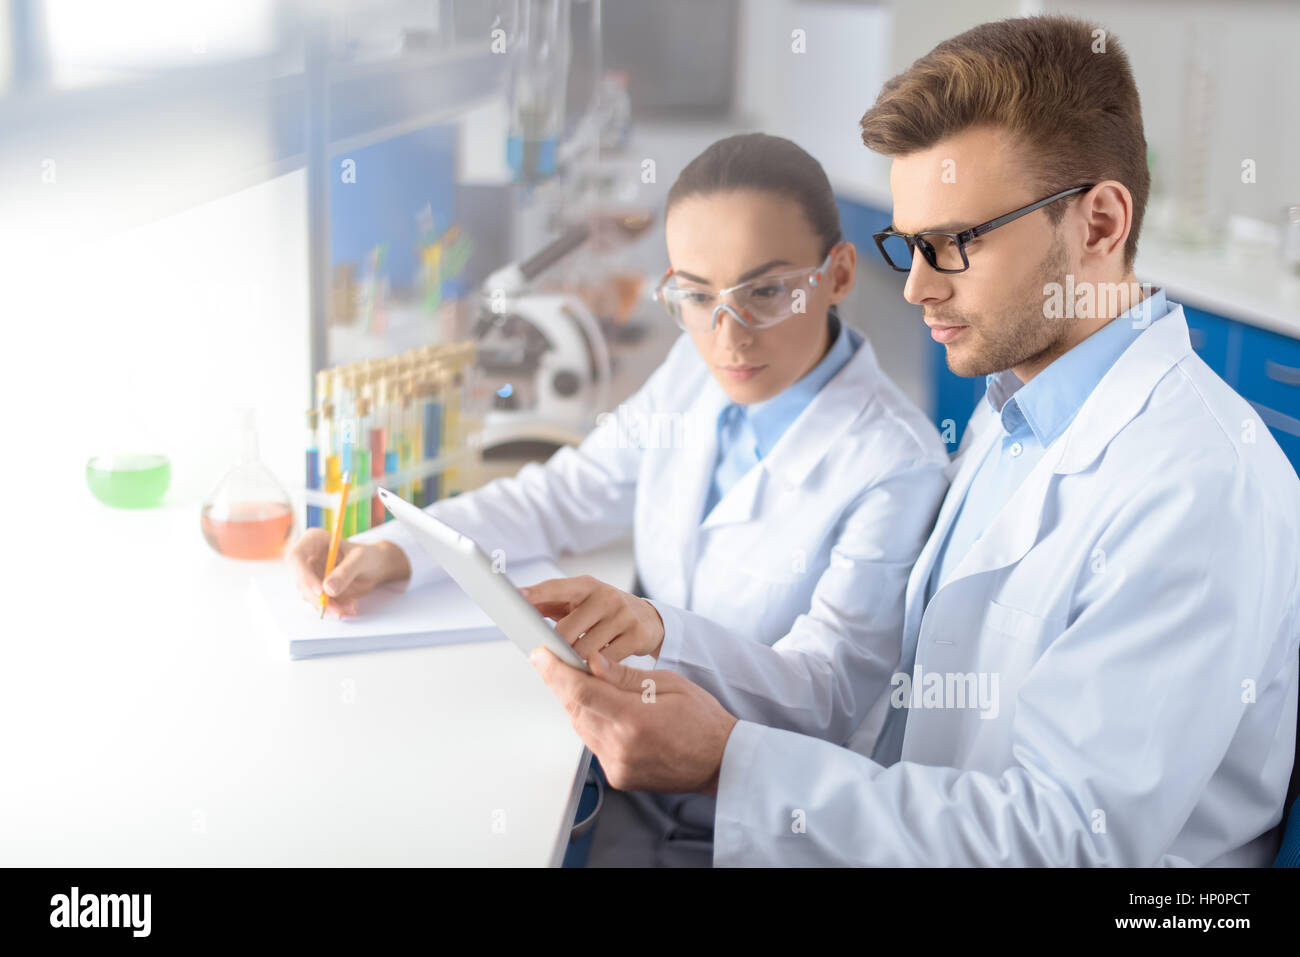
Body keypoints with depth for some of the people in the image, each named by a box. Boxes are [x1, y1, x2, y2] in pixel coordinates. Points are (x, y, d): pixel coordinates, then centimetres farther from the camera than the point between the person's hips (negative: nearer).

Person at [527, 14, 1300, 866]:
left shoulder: (1202, 488, -21)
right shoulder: (1009, 418, 10)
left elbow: (1073, 834, -24)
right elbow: (898, 695, 8)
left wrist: (729, 763, -27)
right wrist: (660, 639, -2)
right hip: (908, 831, 7)